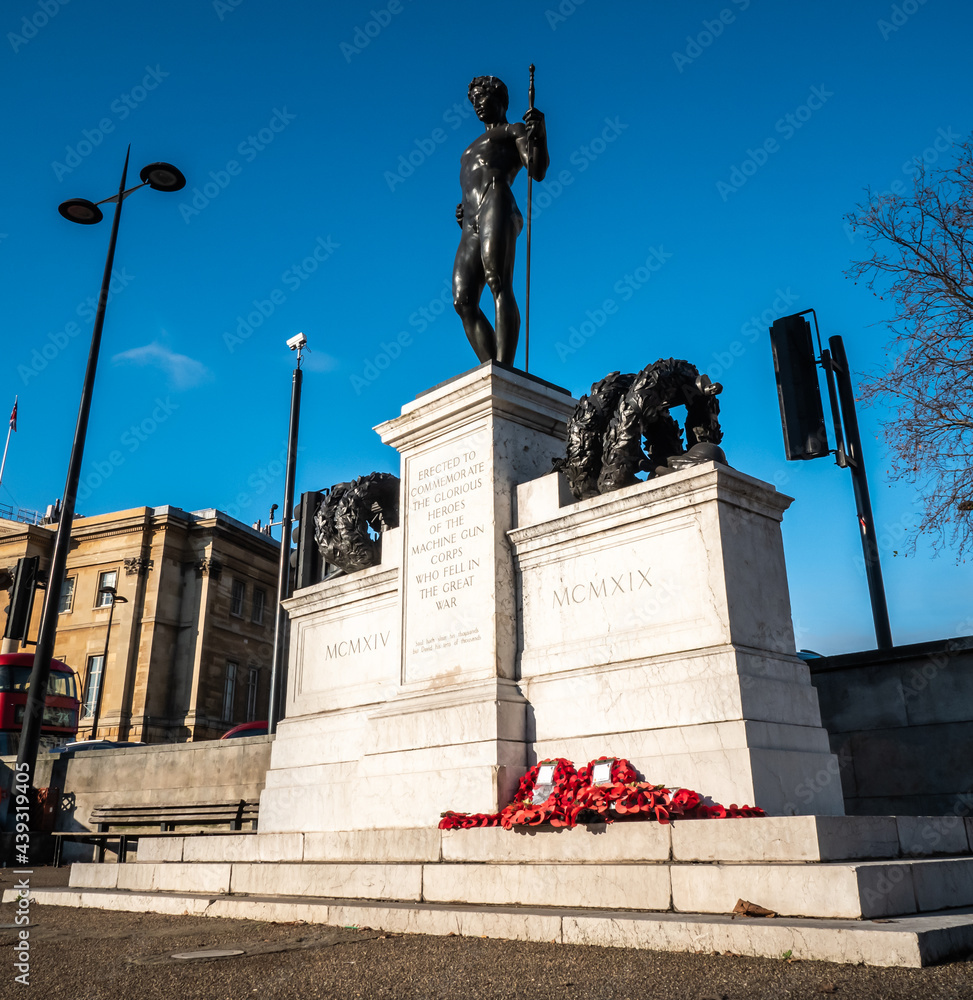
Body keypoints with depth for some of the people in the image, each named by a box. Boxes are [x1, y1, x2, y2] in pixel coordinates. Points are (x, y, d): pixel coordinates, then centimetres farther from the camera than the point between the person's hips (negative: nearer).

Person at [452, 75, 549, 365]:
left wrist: (539, 133, -15)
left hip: (497, 206, -7)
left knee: (498, 283, -25)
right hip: (471, 227, 7)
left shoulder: (515, 130, 18)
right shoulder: (473, 150, 39)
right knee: (464, 302, -10)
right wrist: (463, 213, 15)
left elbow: (537, 172, 2)